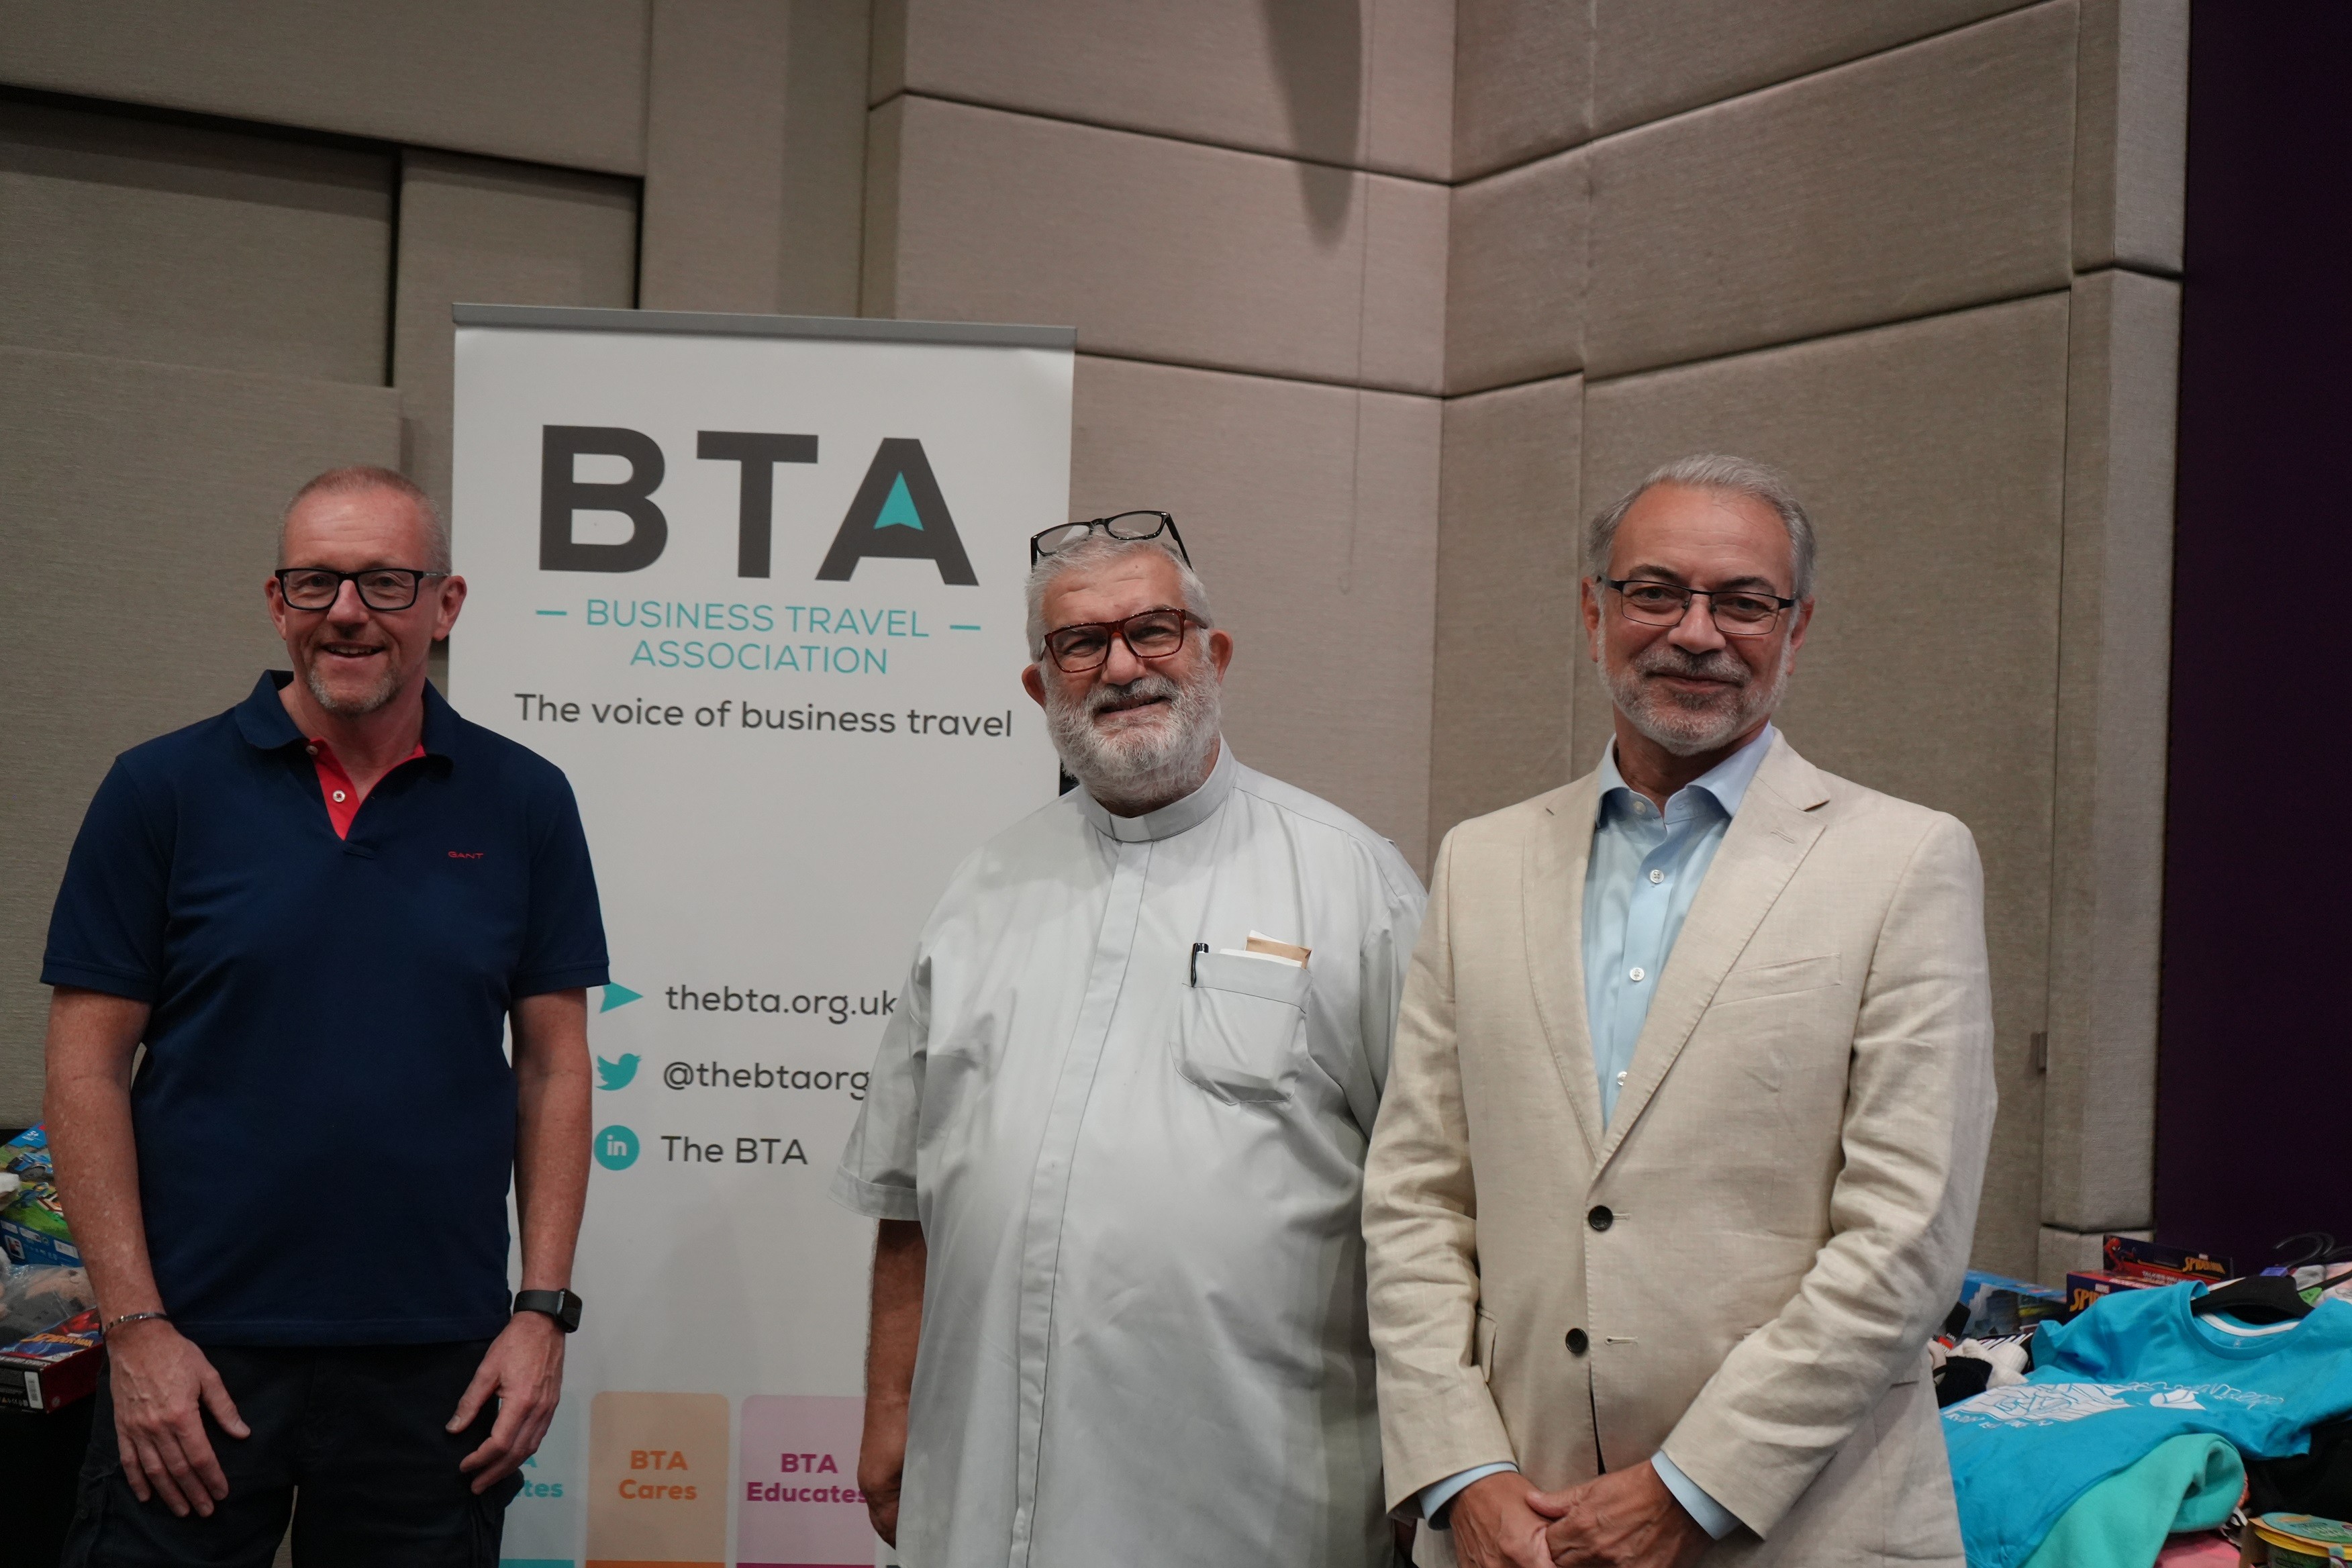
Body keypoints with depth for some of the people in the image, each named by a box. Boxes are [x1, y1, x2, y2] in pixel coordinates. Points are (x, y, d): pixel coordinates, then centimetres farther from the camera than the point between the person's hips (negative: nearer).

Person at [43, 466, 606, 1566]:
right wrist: (135, 1328, -7)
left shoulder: (523, 804, 3)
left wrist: (544, 1310, -1)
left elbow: (554, 1066, 5)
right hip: (198, 1356, -1)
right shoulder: (161, 791, -1)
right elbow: (87, 1067, -1)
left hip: (438, 1362, 1)